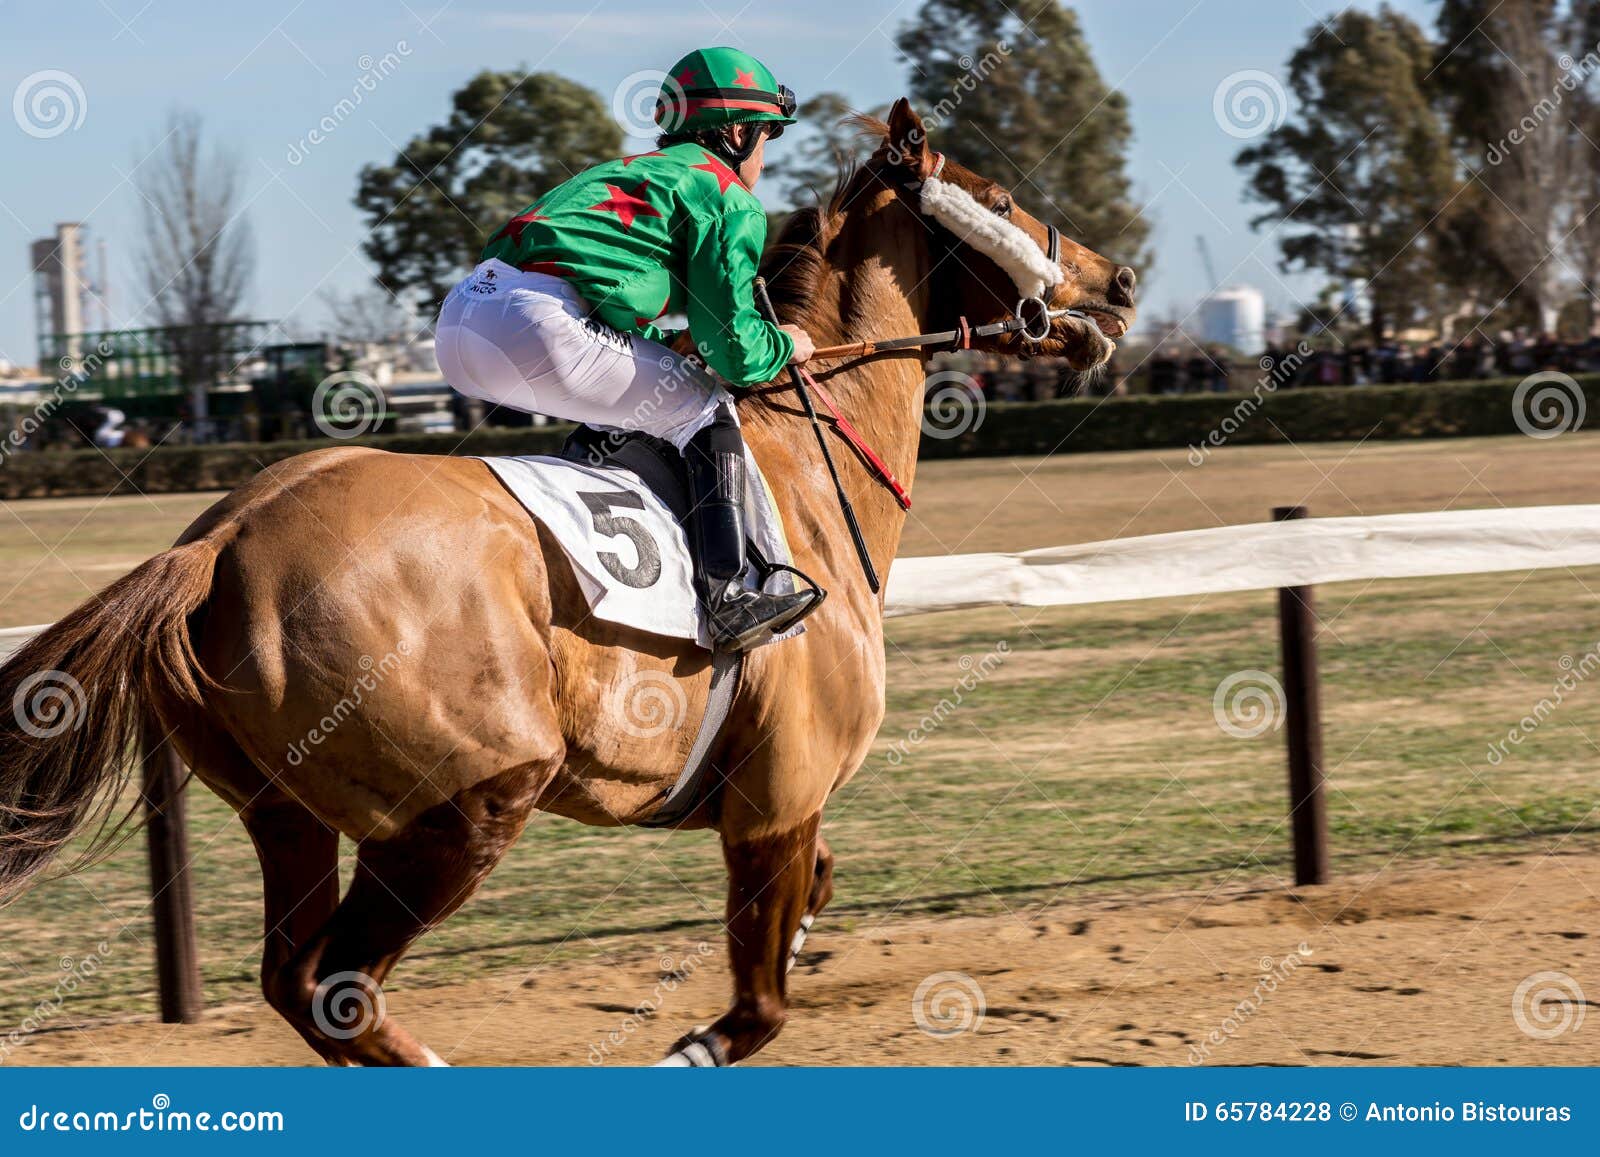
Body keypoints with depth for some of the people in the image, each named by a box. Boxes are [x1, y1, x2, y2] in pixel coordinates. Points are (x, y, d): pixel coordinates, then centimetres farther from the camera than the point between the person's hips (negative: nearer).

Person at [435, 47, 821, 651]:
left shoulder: (636, 169, 34)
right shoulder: (730, 199, 8)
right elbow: (733, 348, 3)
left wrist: (680, 343, 38)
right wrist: (785, 347, 21)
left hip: (460, 318, 8)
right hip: (537, 327, -8)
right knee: (703, 408, 5)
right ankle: (727, 598, -3)